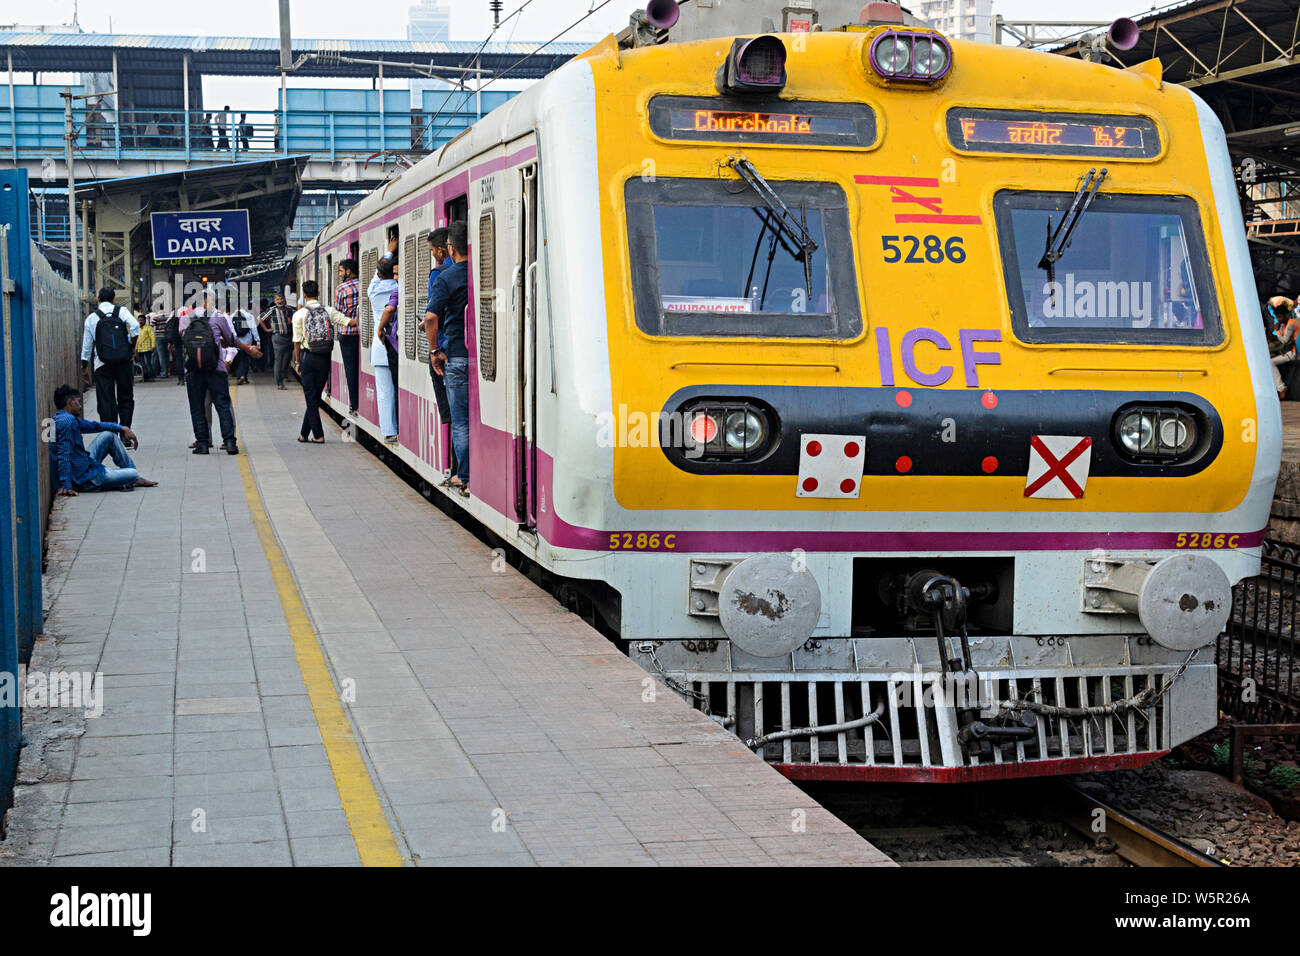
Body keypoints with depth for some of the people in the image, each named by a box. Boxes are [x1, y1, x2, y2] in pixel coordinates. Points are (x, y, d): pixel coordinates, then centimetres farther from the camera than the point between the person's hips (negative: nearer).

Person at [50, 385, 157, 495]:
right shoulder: (67, 421, -22)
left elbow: (93, 426, 21)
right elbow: (64, 455, -29)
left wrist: (122, 428, 18)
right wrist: (66, 486, -34)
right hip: (83, 479, -11)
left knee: (109, 435, 19)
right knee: (133, 474, -10)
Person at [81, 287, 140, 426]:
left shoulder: (91, 318, 8)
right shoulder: (122, 311, 5)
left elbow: (86, 346, 11)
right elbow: (135, 326, -14)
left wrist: (84, 368, 18)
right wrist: (132, 346, -1)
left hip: (103, 364, 0)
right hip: (124, 361, 0)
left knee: (106, 401, 2)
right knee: (126, 399, 10)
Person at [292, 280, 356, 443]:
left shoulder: (299, 314, -4)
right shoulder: (328, 311, 1)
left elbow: (297, 341, -4)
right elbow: (350, 322, -2)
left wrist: (297, 362, 3)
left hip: (308, 357, -2)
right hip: (325, 358, 2)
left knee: (311, 397, 3)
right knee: (315, 397, 10)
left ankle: (318, 435, -1)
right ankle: (304, 434, 14)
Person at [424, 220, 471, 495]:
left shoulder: (446, 278, -7)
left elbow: (431, 318, -16)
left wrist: (435, 351, -5)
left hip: (457, 356, -3)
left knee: (461, 421, 3)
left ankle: (465, 478, 5)